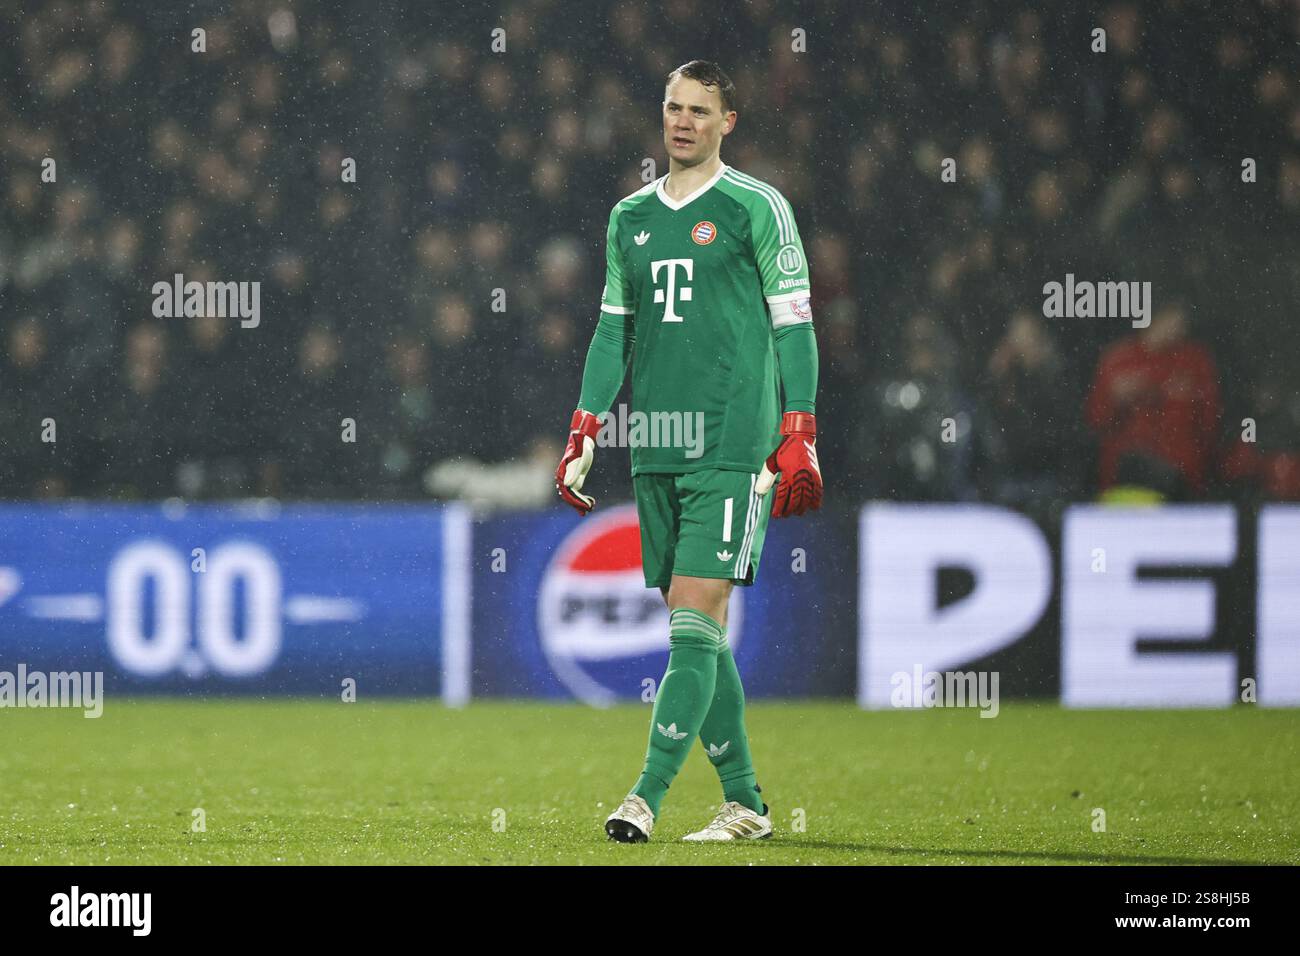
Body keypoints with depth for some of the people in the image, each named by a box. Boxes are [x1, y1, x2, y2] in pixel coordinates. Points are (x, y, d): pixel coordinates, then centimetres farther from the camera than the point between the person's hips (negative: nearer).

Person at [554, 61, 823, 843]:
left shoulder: (756, 209, -1)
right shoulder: (631, 218, 16)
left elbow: (794, 327, -2)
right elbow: (613, 332, 20)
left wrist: (798, 442, -9)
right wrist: (583, 438, 13)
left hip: (732, 443, -6)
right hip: (656, 449, 6)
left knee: (696, 621, -13)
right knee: (694, 633, 6)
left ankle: (648, 796, -17)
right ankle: (744, 802, 12)